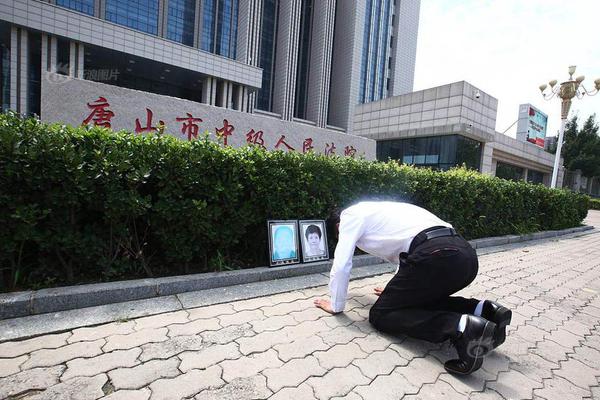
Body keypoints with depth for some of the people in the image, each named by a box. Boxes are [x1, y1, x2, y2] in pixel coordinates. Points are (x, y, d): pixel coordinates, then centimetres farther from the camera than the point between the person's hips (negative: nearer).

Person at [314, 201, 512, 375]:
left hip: (436, 256, -9)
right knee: (418, 299, 30)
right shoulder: (379, 211, 35)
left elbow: (341, 266, 6)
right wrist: (397, 289, 57)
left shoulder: (350, 215, 12)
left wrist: (336, 305, 22)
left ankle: (460, 326, -14)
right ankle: (482, 309, 11)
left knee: (380, 314, 4)